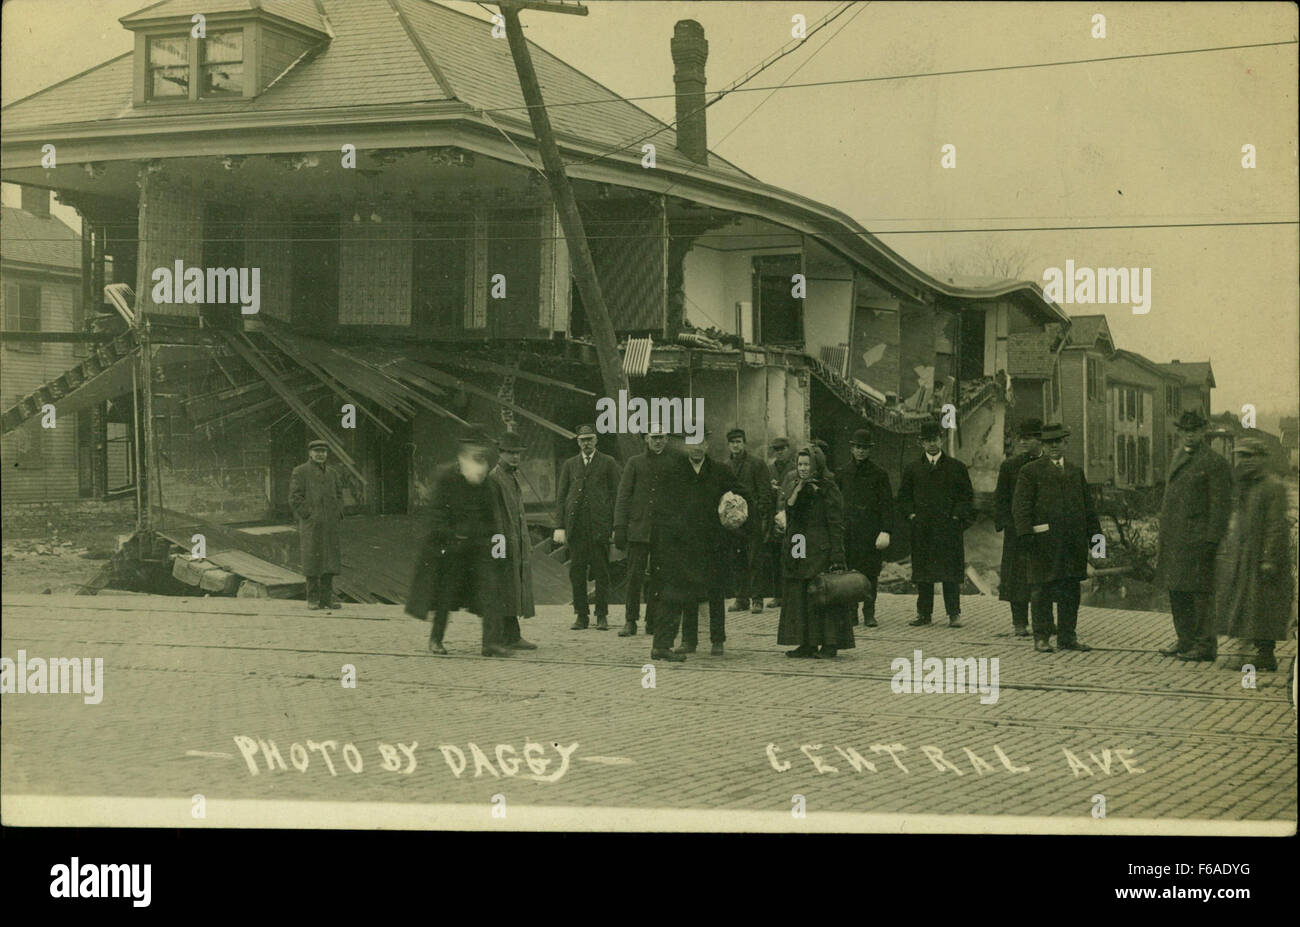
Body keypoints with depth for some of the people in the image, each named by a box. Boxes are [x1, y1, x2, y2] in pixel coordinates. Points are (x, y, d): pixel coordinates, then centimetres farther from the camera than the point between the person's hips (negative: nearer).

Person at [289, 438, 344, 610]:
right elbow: (295, 499, -6)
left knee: (330, 560, 3)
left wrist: (338, 517, 6)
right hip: (310, 525, -5)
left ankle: (327, 597, 7)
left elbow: (339, 496, 20)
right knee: (312, 560, -4)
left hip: (330, 525, 5)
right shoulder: (300, 472, -1)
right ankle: (313, 599, 0)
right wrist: (308, 516, -12)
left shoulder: (332, 473, 15)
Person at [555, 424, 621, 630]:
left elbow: (616, 495, 5)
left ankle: (602, 616, 5)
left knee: (601, 572, -1)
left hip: (599, 526, -2)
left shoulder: (608, 463, 8)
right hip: (576, 526, 2)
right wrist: (560, 526, 2)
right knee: (576, 572, 1)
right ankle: (581, 615, 7)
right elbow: (561, 496, 12)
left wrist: (616, 527, -3)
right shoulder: (570, 464, 15)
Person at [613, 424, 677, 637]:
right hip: (638, 529, 0)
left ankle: (653, 621, 10)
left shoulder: (674, 465, 8)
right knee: (635, 575, -3)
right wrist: (619, 527, -3)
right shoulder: (635, 463, 7)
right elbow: (623, 497, 5)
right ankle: (630, 621, 2)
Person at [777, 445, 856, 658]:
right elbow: (788, 513, 7)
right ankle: (807, 643, 10)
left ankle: (829, 644, -2)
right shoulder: (797, 488, 15)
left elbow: (836, 525, -10)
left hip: (821, 552, -7)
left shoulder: (828, 489, -7)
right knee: (799, 598, 5)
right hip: (799, 554, 7)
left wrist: (836, 558, -17)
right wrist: (798, 491, -5)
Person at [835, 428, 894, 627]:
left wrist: (886, 531, -10)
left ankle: (869, 614, 6)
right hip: (847, 530, 2)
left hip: (871, 532, -2)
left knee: (870, 574, -2)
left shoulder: (879, 474, 5)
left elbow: (887, 505, 1)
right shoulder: (842, 473, 12)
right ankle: (850, 614, 6)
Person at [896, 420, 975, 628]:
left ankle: (954, 613, 0)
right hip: (921, 529, 2)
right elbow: (903, 496, 15)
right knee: (922, 572, 3)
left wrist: (956, 517, -4)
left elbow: (967, 495, 6)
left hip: (949, 527, -2)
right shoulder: (912, 469, 11)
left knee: (951, 572, -4)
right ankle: (924, 613, 8)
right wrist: (911, 515, 1)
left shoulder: (956, 467, 6)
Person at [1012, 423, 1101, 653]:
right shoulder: (1030, 471, 2)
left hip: (1073, 543, 5)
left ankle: (1067, 636, 15)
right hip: (1043, 541, -5)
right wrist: (1026, 534, -15)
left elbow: (1088, 506, 21)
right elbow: (1021, 506, -5)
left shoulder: (1075, 472, 19)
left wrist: (1094, 534, 15)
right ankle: (1041, 637, 5)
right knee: (1041, 590, -2)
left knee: (1070, 591, 7)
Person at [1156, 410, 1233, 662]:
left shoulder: (1214, 464, -7)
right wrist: (1162, 542, 18)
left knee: (1200, 592, -6)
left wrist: (1211, 542, -17)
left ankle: (1205, 645, -2)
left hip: (1198, 538, -8)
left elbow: (1221, 506, -11)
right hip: (1174, 538, 8)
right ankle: (1185, 640, 21)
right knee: (1177, 592, 12)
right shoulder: (1179, 459, 18)